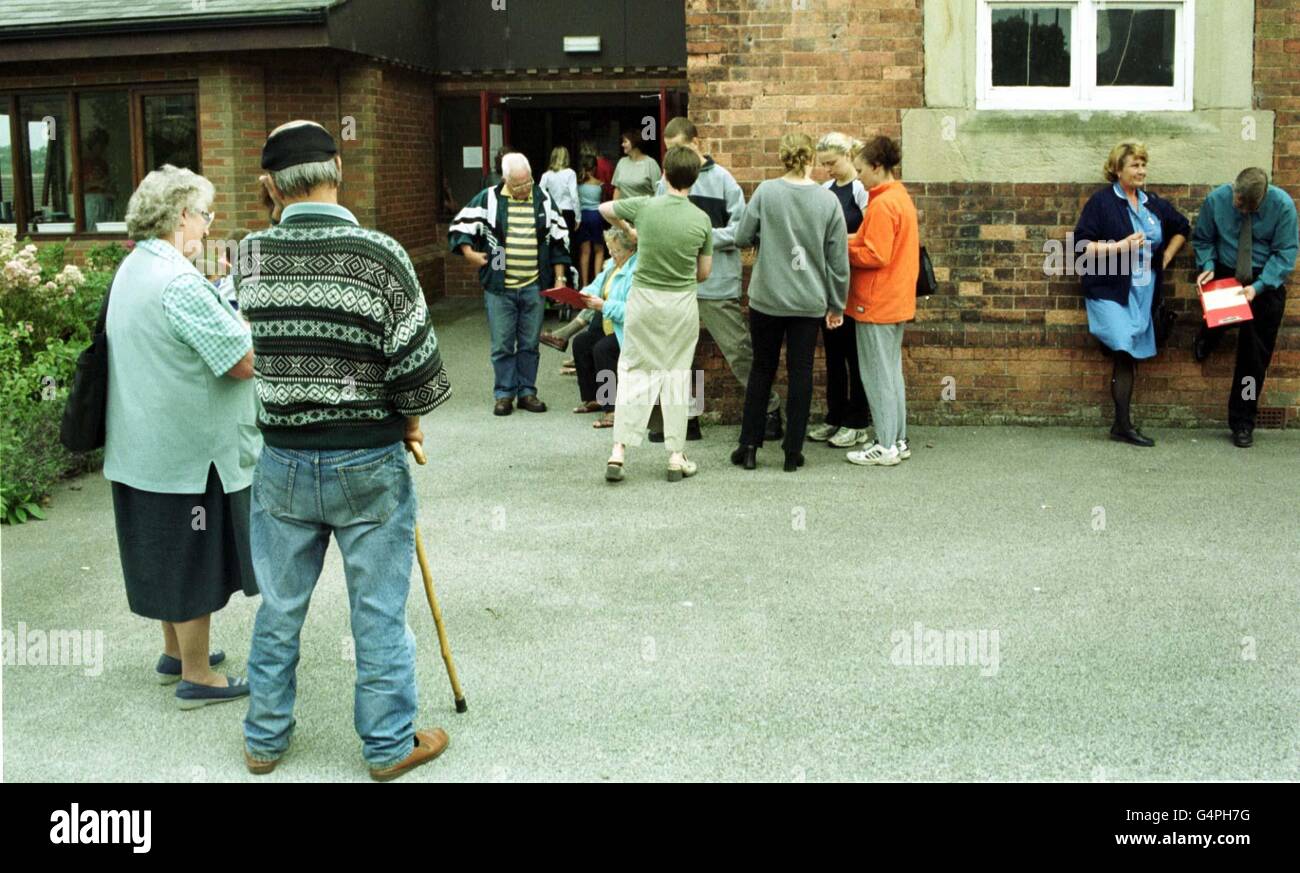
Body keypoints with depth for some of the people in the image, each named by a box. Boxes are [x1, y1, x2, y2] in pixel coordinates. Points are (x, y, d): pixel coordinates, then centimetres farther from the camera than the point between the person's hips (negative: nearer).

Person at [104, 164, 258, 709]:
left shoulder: (132, 270, 10)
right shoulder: (179, 282, -23)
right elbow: (245, 360, -24)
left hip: (144, 447, 10)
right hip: (189, 452, -10)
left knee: (169, 556, 22)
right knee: (196, 563, 3)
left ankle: (176, 652, 36)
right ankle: (197, 677, 16)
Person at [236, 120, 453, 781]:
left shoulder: (249, 257, -5)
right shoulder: (378, 254, -15)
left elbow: (255, 349, 5)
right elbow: (416, 361, -13)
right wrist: (409, 421, 5)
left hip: (282, 462, 3)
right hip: (368, 465, -3)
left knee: (279, 607, 16)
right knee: (379, 611, 10)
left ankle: (265, 739, 32)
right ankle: (389, 744, 23)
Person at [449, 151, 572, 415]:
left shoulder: (543, 200, 6)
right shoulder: (489, 199, -1)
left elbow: (559, 238, 12)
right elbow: (460, 226, 4)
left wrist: (559, 276, 8)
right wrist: (469, 252, -11)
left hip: (534, 287, 2)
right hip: (499, 287, -2)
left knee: (529, 344, 8)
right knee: (502, 344, 1)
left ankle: (527, 392, 17)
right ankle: (504, 394, 11)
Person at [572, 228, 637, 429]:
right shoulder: (613, 264, 10)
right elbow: (598, 285, 16)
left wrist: (604, 306, -27)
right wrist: (586, 294, -7)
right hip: (608, 325, 11)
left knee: (602, 348, -28)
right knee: (581, 342, 9)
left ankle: (612, 409, -22)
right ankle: (593, 399, 19)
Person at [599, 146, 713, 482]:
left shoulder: (644, 206, -7)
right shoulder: (701, 220, -6)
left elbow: (604, 209, 12)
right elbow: (704, 273, 4)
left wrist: (629, 231, 29)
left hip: (643, 300, 0)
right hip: (682, 306, 0)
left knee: (634, 373, 7)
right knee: (677, 376, 9)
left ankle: (619, 451, 0)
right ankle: (676, 457, 12)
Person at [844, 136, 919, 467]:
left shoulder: (883, 204, -18)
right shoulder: (901, 197, 13)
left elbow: (876, 256, -21)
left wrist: (843, 250, -9)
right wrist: (852, 242, 5)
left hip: (877, 303, -10)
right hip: (897, 301, 10)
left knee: (877, 375, -2)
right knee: (891, 372, 15)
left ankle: (886, 447, 3)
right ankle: (898, 440, 22)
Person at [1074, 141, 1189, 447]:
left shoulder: (1154, 203, 11)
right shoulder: (1101, 201, -5)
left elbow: (1182, 228, 28)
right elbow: (1082, 245, -11)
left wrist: (1166, 257, 14)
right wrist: (1121, 246, -19)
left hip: (1144, 293, 6)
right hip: (1110, 292, -6)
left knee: (1128, 358, 7)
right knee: (1125, 353, -16)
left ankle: (1121, 426, 12)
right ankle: (1124, 426, -8)